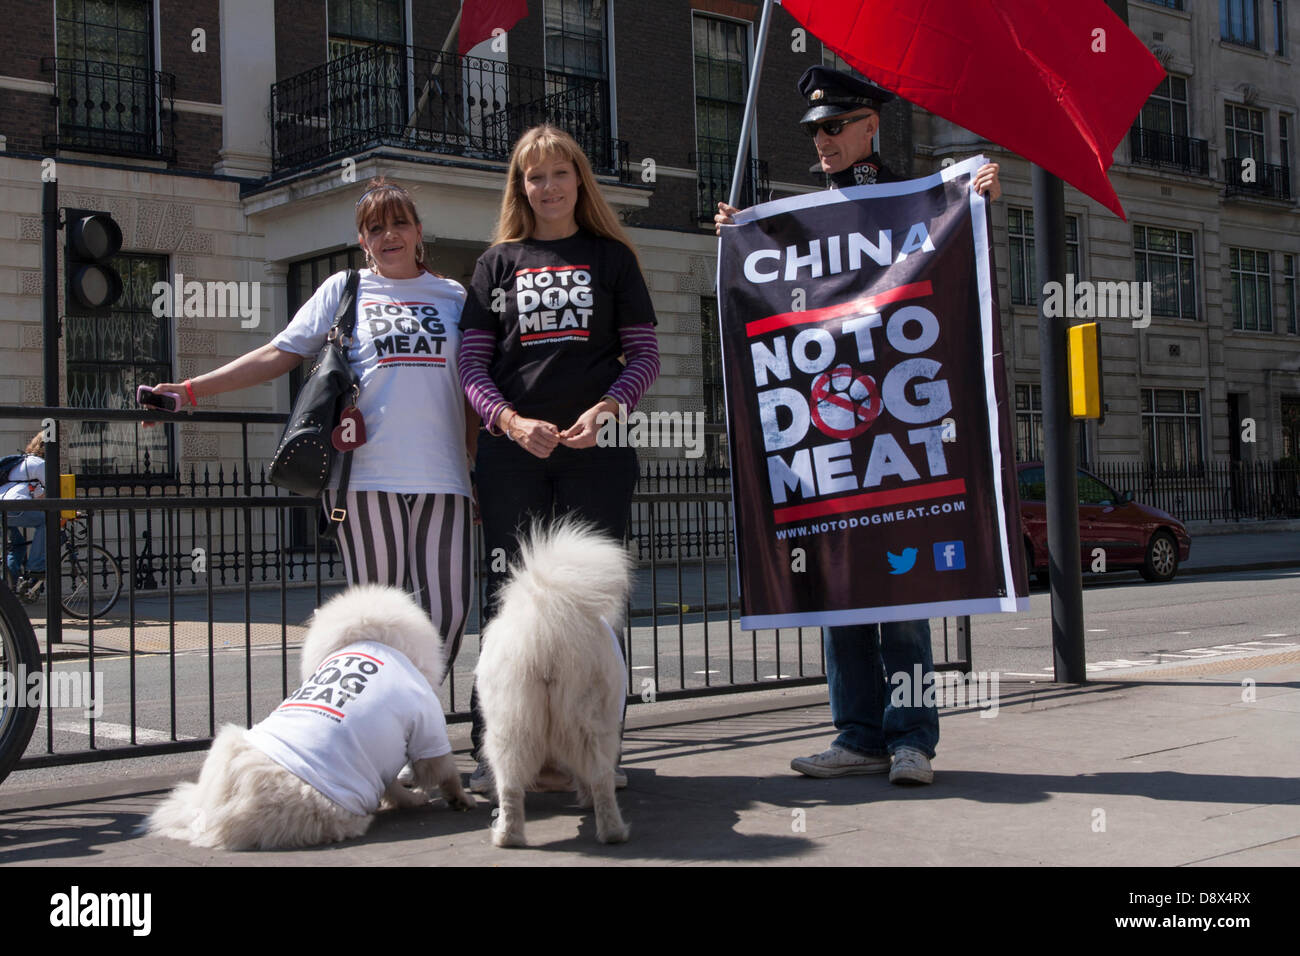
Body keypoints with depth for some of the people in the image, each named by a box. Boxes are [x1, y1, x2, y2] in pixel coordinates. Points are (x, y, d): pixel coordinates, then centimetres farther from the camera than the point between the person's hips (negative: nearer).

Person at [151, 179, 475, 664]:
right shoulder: (343, 289, 12)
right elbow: (279, 354, 8)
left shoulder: (452, 295, 17)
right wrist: (191, 390, 0)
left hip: (440, 475, 2)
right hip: (365, 473, -2)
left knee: (447, 611, -5)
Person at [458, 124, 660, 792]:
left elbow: (644, 354, 6)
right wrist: (512, 421, -10)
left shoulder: (611, 257, 11)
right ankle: (492, 752, 4)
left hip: (597, 448, 0)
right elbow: (471, 361, 7)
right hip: (513, 450, 1)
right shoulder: (499, 261, 12)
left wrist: (605, 410, -11)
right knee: (508, 594, -1)